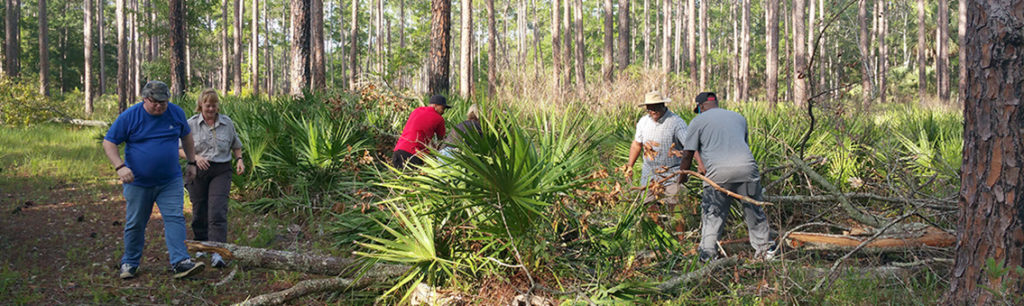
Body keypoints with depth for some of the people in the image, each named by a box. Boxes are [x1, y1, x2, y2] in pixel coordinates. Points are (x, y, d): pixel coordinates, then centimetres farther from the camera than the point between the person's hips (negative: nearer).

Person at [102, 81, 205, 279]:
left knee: (175, 219, -9)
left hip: (170, 182, 1)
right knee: (135, 224, 9)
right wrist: (120, 166, -19)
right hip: (138, 183, -1)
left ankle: (180, 262, -11)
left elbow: (186, 136, 18)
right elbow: (108, 143, -6)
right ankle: (130, 263, 24)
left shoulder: (176, 113, 1)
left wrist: (191, 162, 16)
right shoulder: (129, 117, -8)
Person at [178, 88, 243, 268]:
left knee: (218, 212, -12)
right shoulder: (191, 124, 1)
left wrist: (239, 159, 3)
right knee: (199, 212, 9)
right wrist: (195, 157, -17)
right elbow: (179, 149, 0)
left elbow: (236, 145, 21)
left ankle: (217, 253, -17)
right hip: (198, 172, 0)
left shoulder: (227, 123, 7)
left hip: (221, 172, 0)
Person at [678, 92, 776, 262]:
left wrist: (683, 176, 23)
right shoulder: (739, 117, 25)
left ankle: (708, 253, 7)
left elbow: (688, 154, 9)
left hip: (719, 171, -3)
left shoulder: (698, 121, 12)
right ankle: (763, 249, 24)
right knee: (754, 211, 16)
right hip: (747, 165, 3)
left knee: (712, 214, 8)